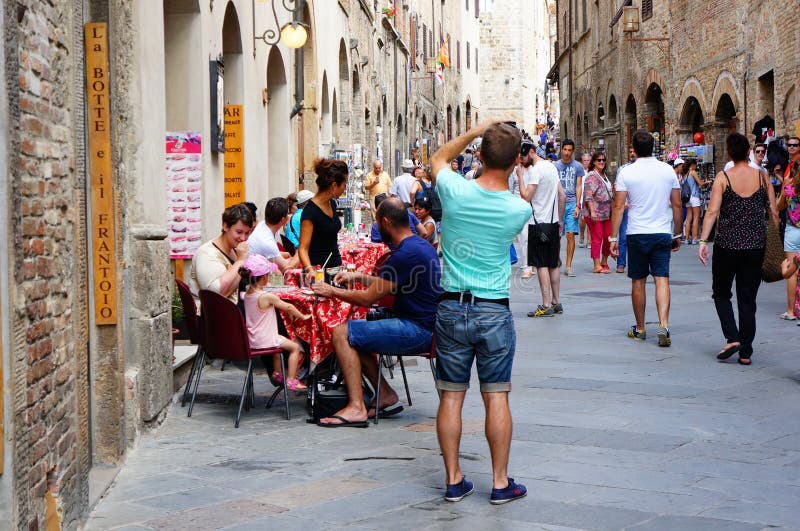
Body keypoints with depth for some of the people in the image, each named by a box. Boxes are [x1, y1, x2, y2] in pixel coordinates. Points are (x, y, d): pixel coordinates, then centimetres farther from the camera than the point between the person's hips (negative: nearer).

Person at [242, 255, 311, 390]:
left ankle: (277, 374, 44)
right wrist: (303, 316, 4)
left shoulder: (247, 293, 1)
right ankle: (291, 381, 4)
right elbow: (288, 307, -11)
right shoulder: (267, 297, -23)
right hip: (265, 339, -9)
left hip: (252, 338, 9)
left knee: (277, 342, 35)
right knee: (295, 347, 2)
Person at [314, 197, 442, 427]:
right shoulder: (421, 245, 13)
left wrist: (331, 291, -1)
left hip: (417, 330, -10)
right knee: (354, 336, 18)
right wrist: (358, 277, 24)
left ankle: (356, 408, -17)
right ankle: (386, 395, 15)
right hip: (423, 327, 10)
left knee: (342, 333, -13)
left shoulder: (405, 254, -19)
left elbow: (368, 298, -15)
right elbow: (387, 285, 29)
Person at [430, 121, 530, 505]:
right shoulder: (519, 210, -8)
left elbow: (438, 158, 14)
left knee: (451, 396, 7)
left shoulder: (455, 192, -8)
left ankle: (453, 480, 13)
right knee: (496, 398, 5)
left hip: (452, 308, 1)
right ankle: (500, 482, 11)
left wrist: (474, 132, 17)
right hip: (494, 312, -1)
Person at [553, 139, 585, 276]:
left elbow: (579, 186, 6)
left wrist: (577, 205, -3)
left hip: (572, 203, 0)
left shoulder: (577, 166, 7)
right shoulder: (555, 166, 8)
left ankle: (568, 266, -2)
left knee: (571, 235, -5)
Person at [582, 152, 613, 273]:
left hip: (606, 213, 8)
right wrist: (592, 211, -21)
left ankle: (604, 262, 21)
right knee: (597, 238, -6)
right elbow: (588, 196, -15)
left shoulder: (604, 176, 18)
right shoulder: (591, 176, -8)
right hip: (595, 213, -8)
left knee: (608, 237, 7)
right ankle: (597, 265, -3)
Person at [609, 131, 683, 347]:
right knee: (662, 279, -1)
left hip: (637, 234, -1)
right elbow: (677, 205, 6)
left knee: (638, 281, 9)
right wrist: (677, 234, 16)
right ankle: (663, 325, -18)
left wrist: (613, 237, -3)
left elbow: (618, 206, -7)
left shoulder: (627, 173, -5)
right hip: (663, 233, 1)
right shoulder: (668, 170, 3)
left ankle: (640, 329, 18)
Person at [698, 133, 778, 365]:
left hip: (727, 244, -2)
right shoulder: (761, 176, 0)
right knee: (748, 298, 9)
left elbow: (712, 211, -14)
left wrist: (703, 241, -13)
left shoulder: (723, 177, -6)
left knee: (721, 293, 15)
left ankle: (732, 338, -3)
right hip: (755, 245, 2)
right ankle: (745, 352, 8)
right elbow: (774, 211, 1)